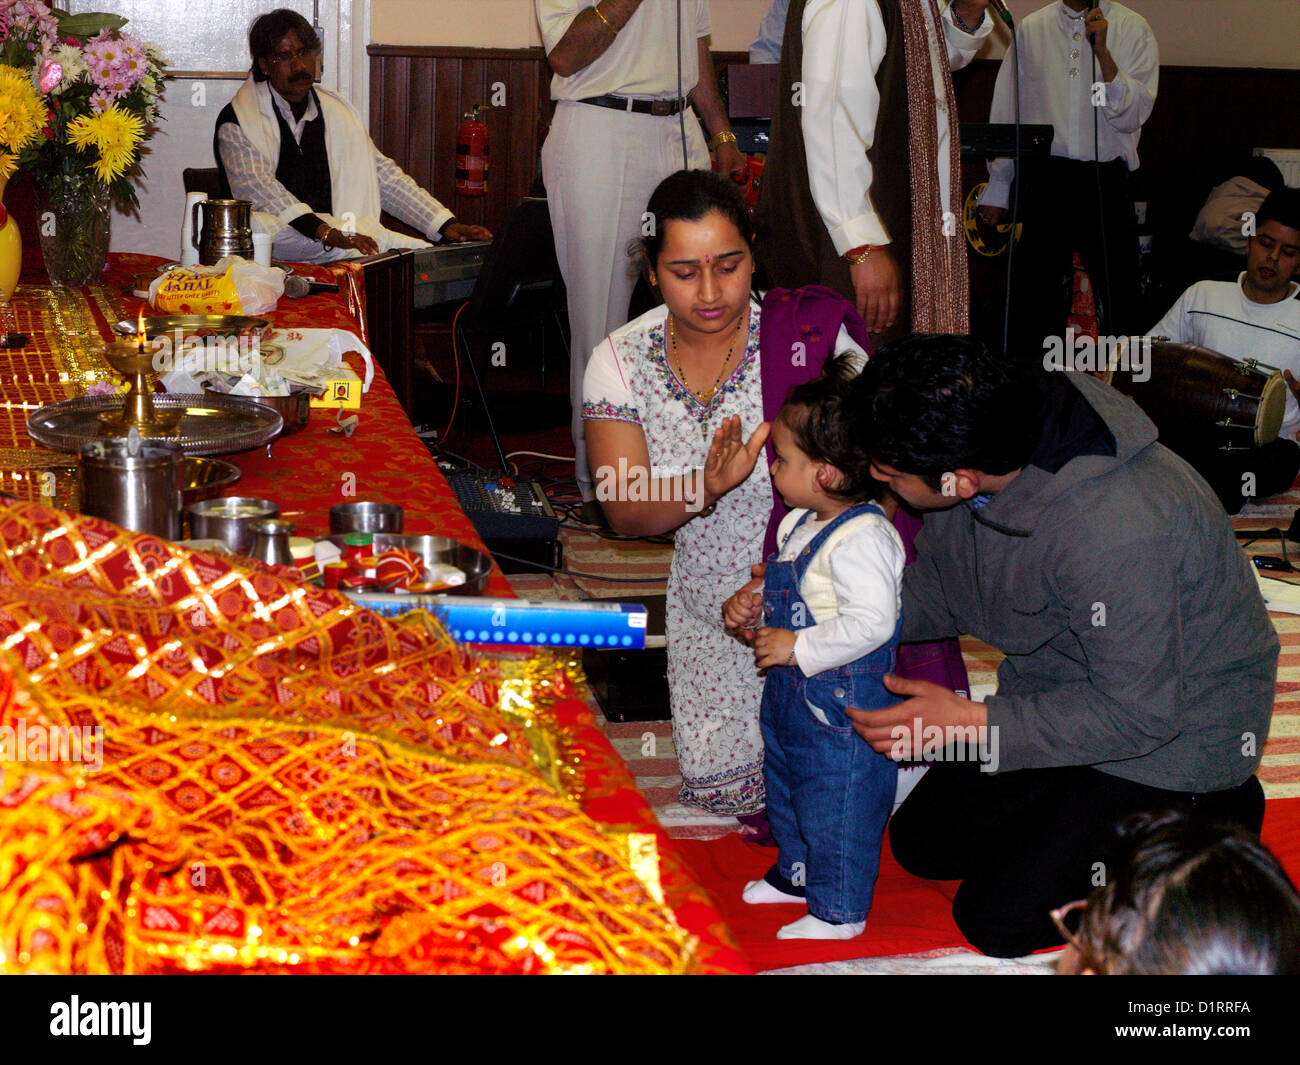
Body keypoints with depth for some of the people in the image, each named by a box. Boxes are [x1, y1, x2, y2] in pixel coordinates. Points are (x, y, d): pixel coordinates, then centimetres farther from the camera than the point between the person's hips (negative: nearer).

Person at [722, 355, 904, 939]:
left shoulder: (861, 539, -27)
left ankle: (838, 909, 20)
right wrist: (752, 605, 4)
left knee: (836, 804, 3)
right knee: (785, 783, 26)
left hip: (843, 705, -10)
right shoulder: (801, 524, 5)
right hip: (792, 693, 10)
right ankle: (798, 871, 47)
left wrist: (798, 647, -27)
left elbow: (871, 622, -31)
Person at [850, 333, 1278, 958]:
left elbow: (1137, 714, -29)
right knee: (921, 843, 10)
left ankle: (1208, 822, 7)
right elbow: (940, 590, 2)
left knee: (997, 917, -9)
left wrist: (975, 724, -28)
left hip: (1172, 729, -8)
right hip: (1056, 692, 8)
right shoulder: (961, 446, -17)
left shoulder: (1116, 530, -41)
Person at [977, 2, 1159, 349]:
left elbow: (1132, 115, -6)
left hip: (1106, 180, -1)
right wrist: (997, 189, 11)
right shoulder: (1030, 28, 9)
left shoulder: (1132, 28, 3)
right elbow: (1006, 110, 13)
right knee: (1033, 291, 5)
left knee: (1120, 292, 1)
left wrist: (1102, 50, -17)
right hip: (1043, 175, 1)